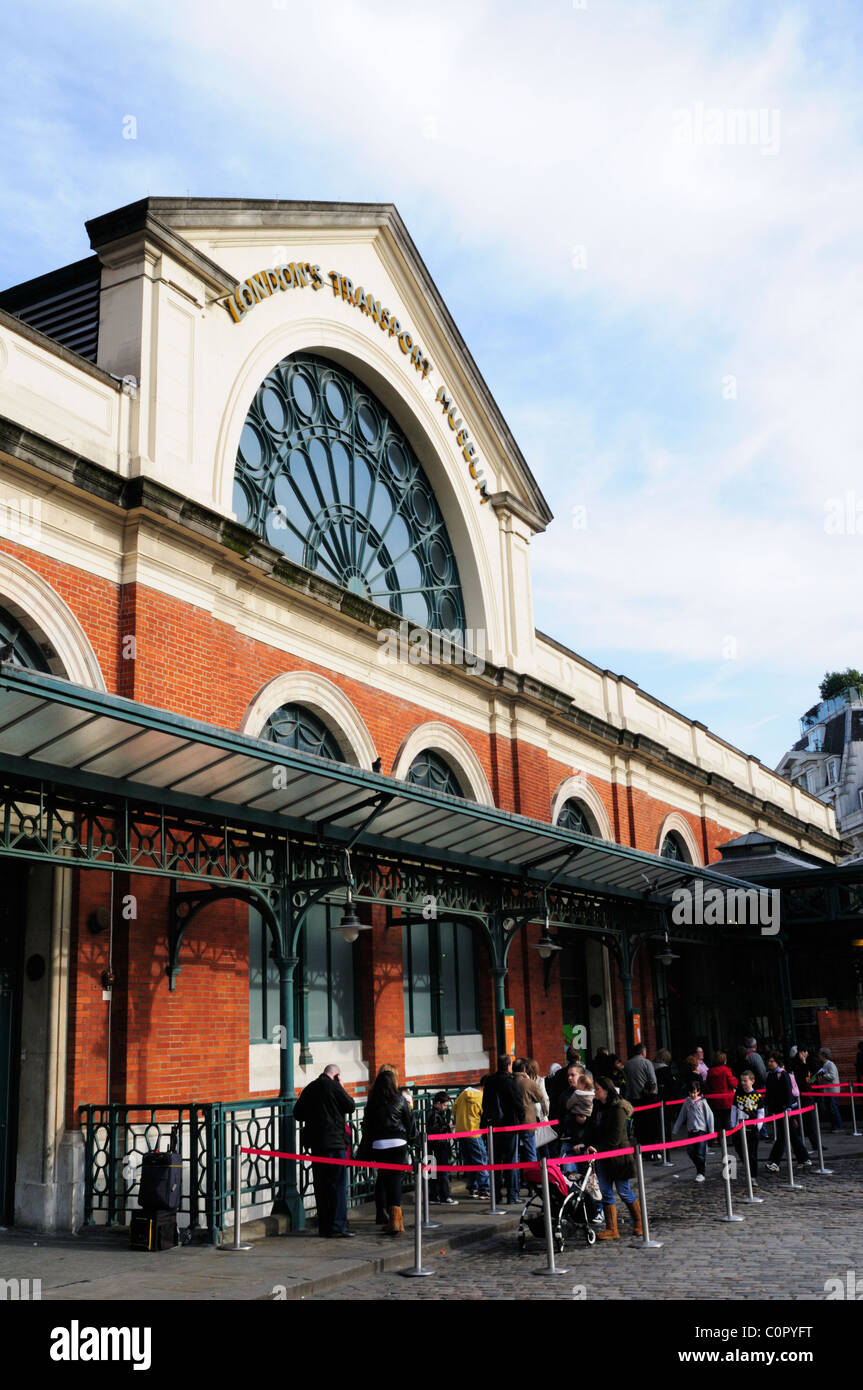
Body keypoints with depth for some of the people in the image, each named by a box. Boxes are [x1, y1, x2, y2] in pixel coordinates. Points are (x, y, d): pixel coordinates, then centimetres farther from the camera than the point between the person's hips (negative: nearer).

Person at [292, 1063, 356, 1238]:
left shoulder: (309, 1089, 10)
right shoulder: (333, 1086, -8)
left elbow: (297, 1114, 13)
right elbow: (350, 1106, -3)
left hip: (315, 1144, 6)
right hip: (334, 1141, -6)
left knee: (321, 1185, 11)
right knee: (338, 1184, -2)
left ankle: (324, 1227, 13)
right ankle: (338, 1225, -6)